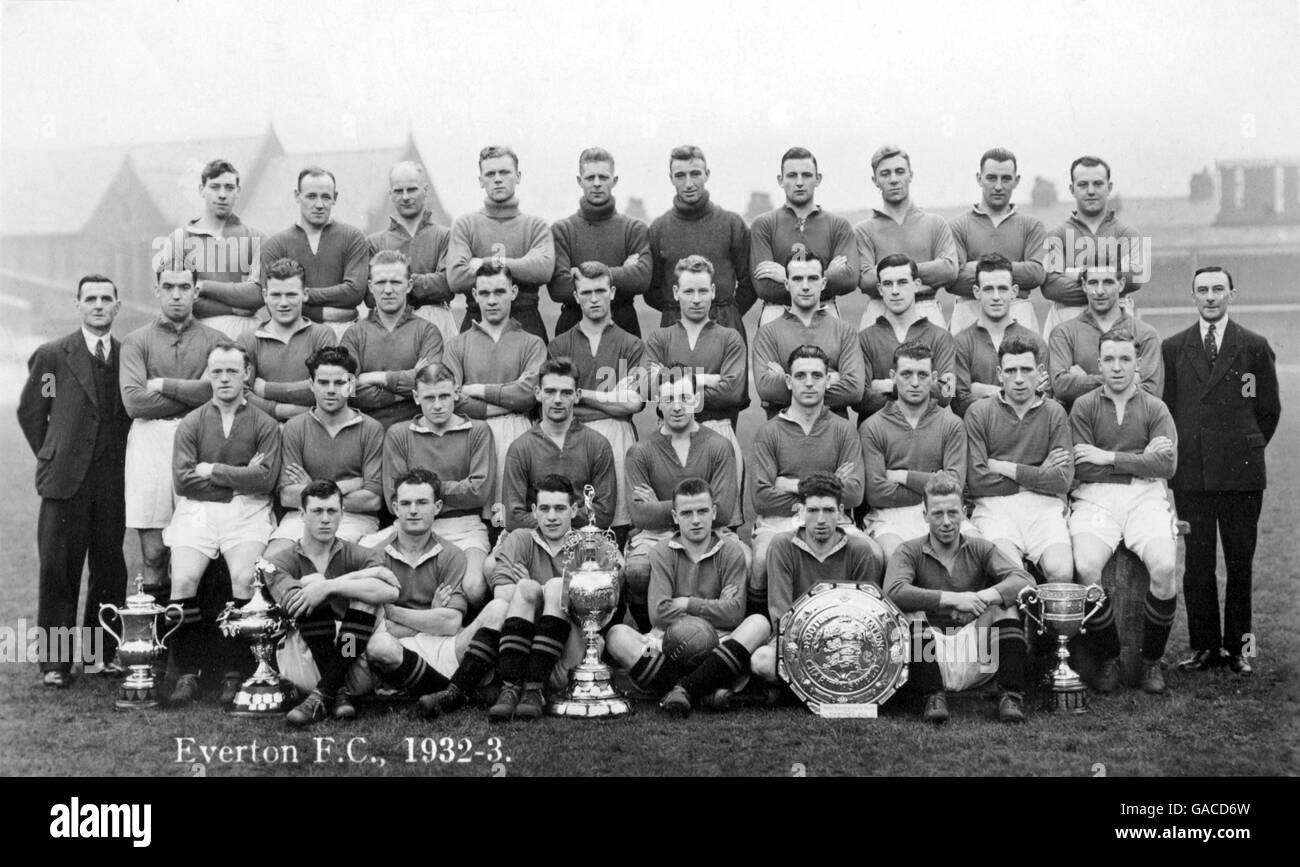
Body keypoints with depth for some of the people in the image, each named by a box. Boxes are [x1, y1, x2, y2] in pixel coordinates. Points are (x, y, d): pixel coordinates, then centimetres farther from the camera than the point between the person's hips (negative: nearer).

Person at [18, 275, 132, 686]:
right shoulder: (52, 355, 1)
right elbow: (30, 411, 8)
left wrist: (121, 460, 7)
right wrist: (52, 457, 8)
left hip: (113, 481, 2)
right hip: (66, 481, -2)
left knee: (110, 569, 6)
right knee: (58, 568, -1)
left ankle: (102, 651, 20)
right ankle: (54, 660, 7)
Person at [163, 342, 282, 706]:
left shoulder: (265, 425, 8)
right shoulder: (191, 424, 12)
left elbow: (265, 479, -6)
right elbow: (182, 481, -1)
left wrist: (213, 471, -4)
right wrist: (238, 479, -2)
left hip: (247, 512, -1)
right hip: (197, 511, 1)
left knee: (245, 578, -25)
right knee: (183, 579, -22)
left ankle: (235, 672, -13)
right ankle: (187, 673, -11)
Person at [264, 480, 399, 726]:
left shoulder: (360, 555, 7)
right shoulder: (279, 561, 6)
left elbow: (392, 592, -16)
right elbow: (291, 602, -18)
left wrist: (329, 587, -26)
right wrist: (360, 575, -14)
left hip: (353, 663, 1)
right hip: (304, 661, -1)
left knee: (366, 594, -21)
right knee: (313, 584, -18)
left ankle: (322, 696, -25)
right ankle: (338, 692, -23)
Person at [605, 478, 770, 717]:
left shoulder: (731, 551, 6)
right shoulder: (662, 553, 6)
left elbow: (735, 612, -6)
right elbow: (659, 613, -9)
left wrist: (687, 604, -4)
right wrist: (712, 612, -7)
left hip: (717, 646, 0)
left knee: (759, 623, -26)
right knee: (617, 635, -25)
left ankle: (683, 689, -34)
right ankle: (705, 691, -35)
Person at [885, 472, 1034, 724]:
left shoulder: (980, 549, 6)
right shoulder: (910, 552, 0)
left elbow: (1024, 580, -11)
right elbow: (894, 591, -23)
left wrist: (983, 597, -29)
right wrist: (952, 599, -27)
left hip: (975, 657, 2)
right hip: (930, 655, -2)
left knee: (1006, 603, -17)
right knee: (911, 612, -25)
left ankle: (1010, 695, -21)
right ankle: (934, 697, -26)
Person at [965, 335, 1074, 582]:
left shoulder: (1054, 412, 14)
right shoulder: (979, 412, 8)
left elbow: (1063, 479, 2)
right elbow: (975, 481, -2)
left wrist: (1006, 468, -1)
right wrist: (1038, 475, 2)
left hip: (1044, 506, 2)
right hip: (993, 506, -2)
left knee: (1061, 571, -26)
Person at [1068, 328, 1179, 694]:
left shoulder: (1154, 408, 13)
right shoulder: (1083, 406, 10)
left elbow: (1166, 465, -2)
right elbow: (1082, 470, -1)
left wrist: (1110, 457, -5)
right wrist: (1142, 459, -2)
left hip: (1146, 495, 1)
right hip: (1095, 498, -1)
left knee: (1165, 566, -27)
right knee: (1086, 567, -30)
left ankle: (1152, 660, -5)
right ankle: (1108, 659, -8)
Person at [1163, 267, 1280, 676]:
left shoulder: (1255, 347, 5)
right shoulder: (1173, 349, 9)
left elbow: (1269, 409, 10)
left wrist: (1248, 449, 8)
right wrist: (1179, 454, 7)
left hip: (1241, 473, -1)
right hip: (1190, 473, 1)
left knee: (1240, 562, 3)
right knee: (1197, 563, 3)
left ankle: (1238, 645, 13)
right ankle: (1204, 645, 11)